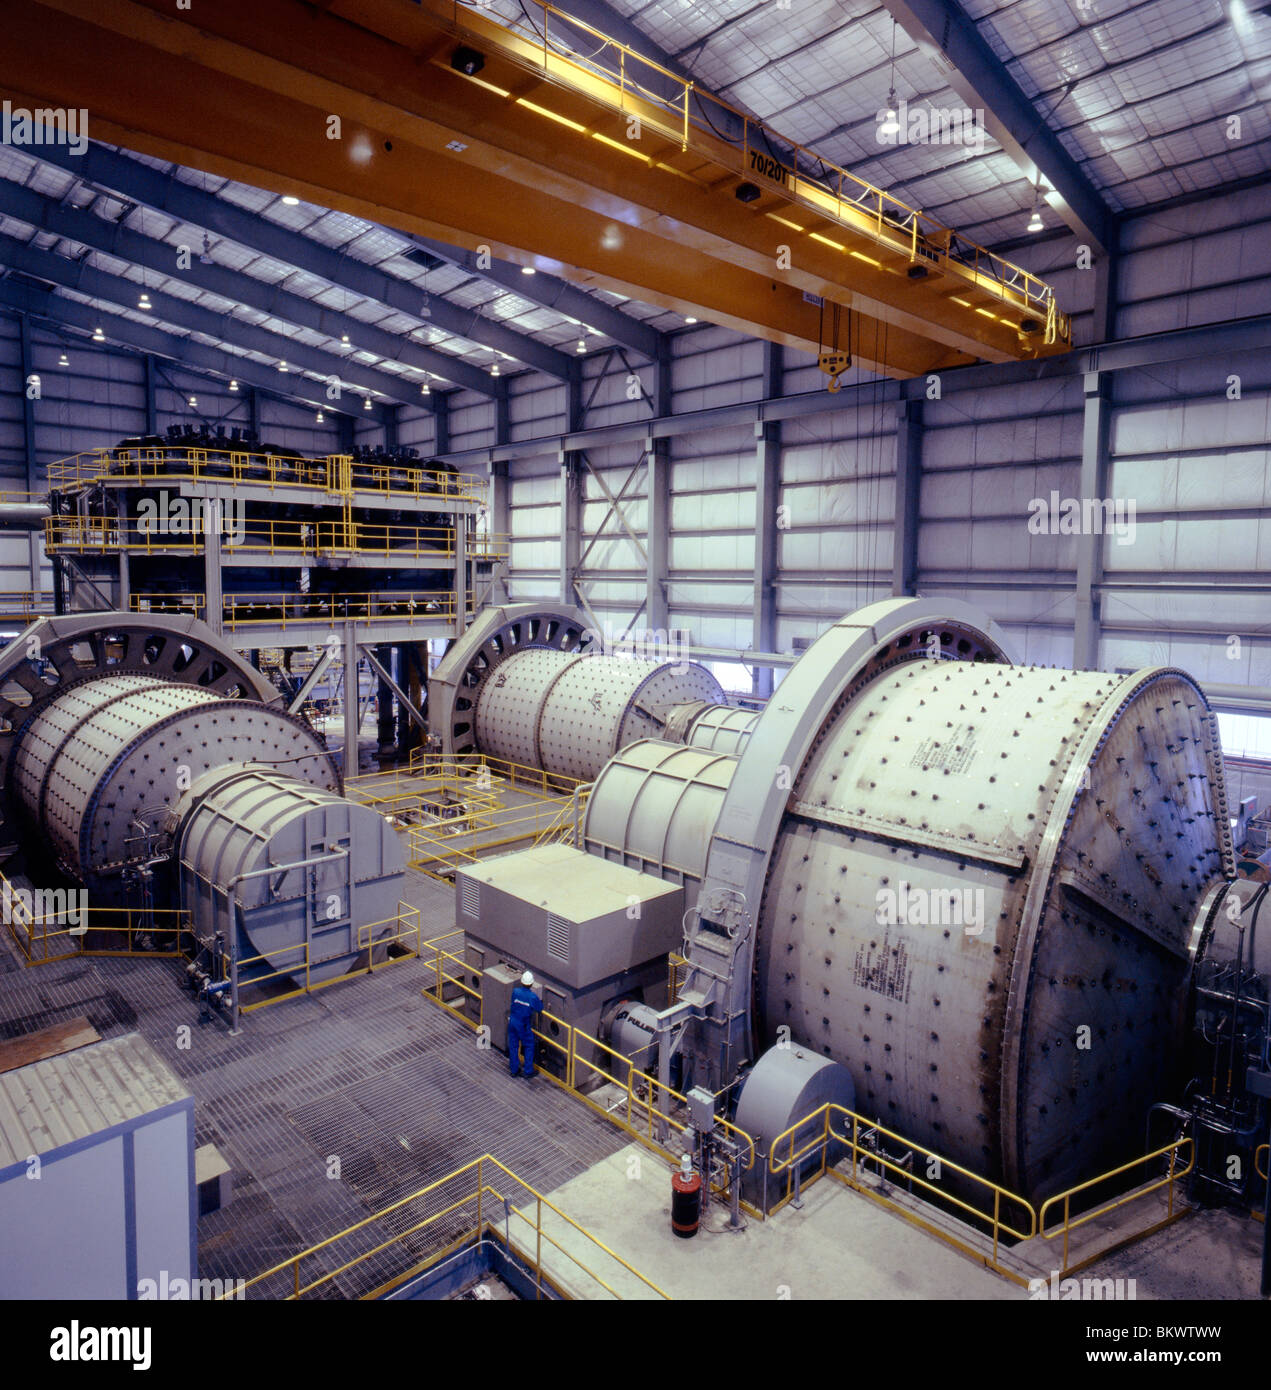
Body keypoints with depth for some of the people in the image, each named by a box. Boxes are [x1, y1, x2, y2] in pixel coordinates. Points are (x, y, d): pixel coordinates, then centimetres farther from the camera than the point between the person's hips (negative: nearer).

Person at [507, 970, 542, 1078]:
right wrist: (540, 1001, 11)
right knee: (529, 1046, 15)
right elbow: (539, 1009, -8)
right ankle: (527, 1071, 21)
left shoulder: (515, 991, -15)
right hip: (524, 1025, -3)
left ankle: (513, 1070, 28)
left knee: (513, 1046, 17)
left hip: (512, 1022, 3)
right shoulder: (533, 997, -22)